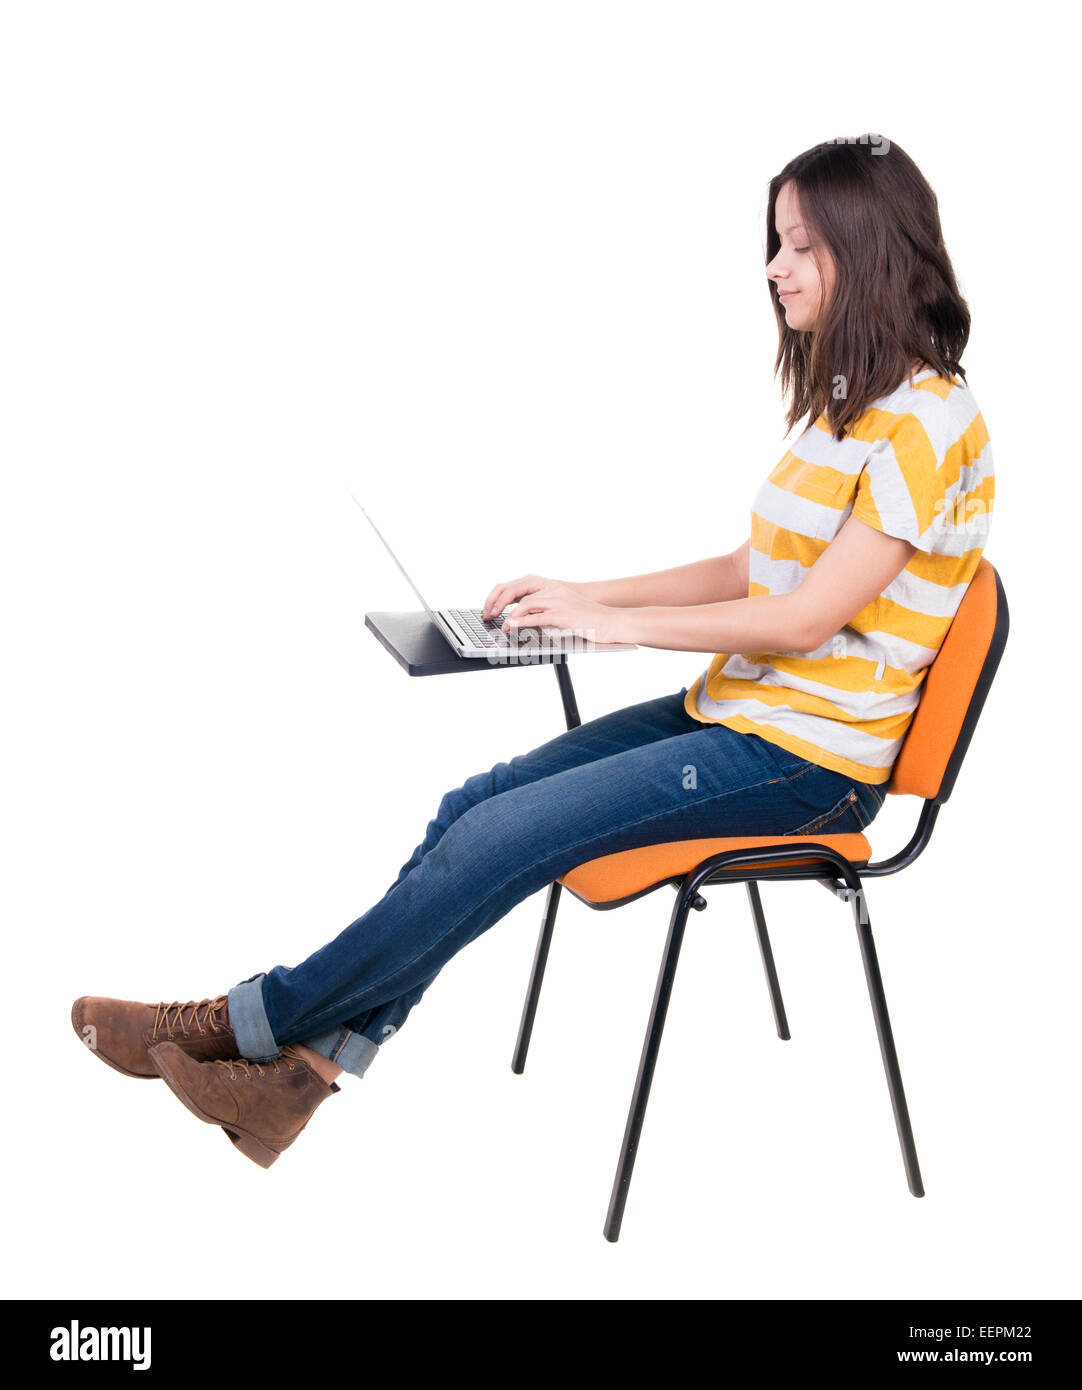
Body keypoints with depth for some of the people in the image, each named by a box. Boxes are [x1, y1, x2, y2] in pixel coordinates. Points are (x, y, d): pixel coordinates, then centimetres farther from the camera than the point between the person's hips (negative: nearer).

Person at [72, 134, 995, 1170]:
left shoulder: (926, 422, -15)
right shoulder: (844, 402, 14)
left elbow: (805, 619, -19)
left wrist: (610, 620, -14)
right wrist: (581, 595, 5)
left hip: (806, 757, -9)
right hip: (735, 712, 9)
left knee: (499, 839, -15)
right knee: (473, 806, -4)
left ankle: (254, 1021, -2)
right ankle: (315, 1059, -3)